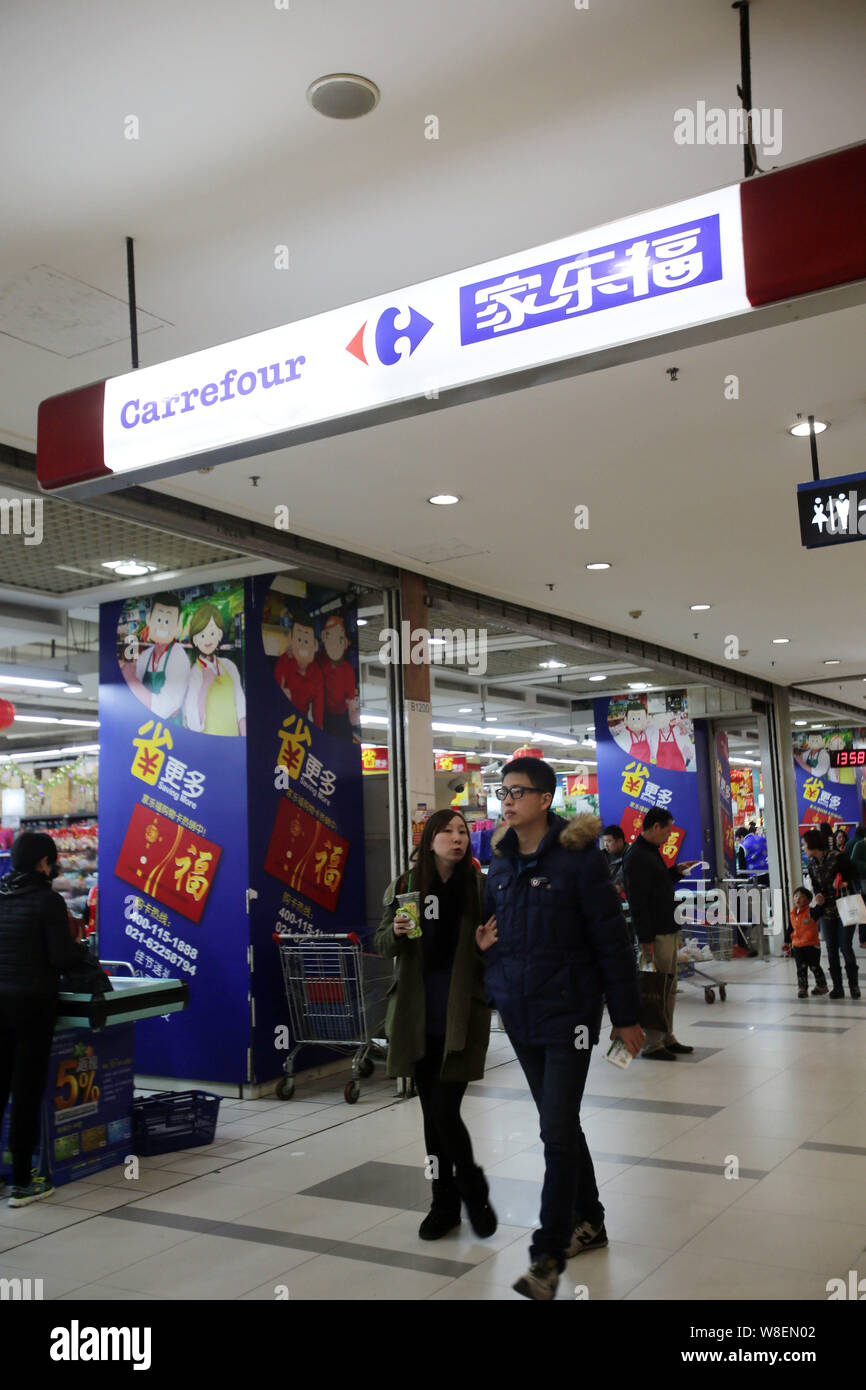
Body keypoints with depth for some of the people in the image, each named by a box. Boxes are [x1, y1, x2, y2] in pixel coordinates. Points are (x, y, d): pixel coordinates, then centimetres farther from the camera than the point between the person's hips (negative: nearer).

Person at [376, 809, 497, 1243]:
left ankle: (474, 1193, 19)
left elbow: (493, 965, 3)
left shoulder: (479, 887, -4)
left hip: (462, 1016, -3)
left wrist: (486, 947, -20)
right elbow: (382, 945, 7)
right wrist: (397, 931, -15)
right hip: (418, 1018, 3)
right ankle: (445, 1203, 27)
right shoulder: (404, 886, 2)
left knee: (445, 1111, -7)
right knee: (432, 1112, 11)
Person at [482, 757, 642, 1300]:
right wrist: (484, 940, -2)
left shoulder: (579, 856, -12)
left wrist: (626, 1016, -8)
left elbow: (612, 939, -10)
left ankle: (548, 1257, 1)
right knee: (559, 1123, 18)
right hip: (519, 1011, 7)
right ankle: (588, 1222, 35)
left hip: (567, 1010, -7)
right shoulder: (502, 860, 7)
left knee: (558, 1129, -7)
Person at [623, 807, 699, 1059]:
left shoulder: (652, 852, 16)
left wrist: (677, 870, 15)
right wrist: (645, 939, -22)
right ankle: (652, 1044, 0)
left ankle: (667, 1038, 23)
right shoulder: (636, 857, -16)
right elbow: (637, 901, -20)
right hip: (654, 934, -10)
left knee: (669, 988, 14)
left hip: (668, 931, 10)